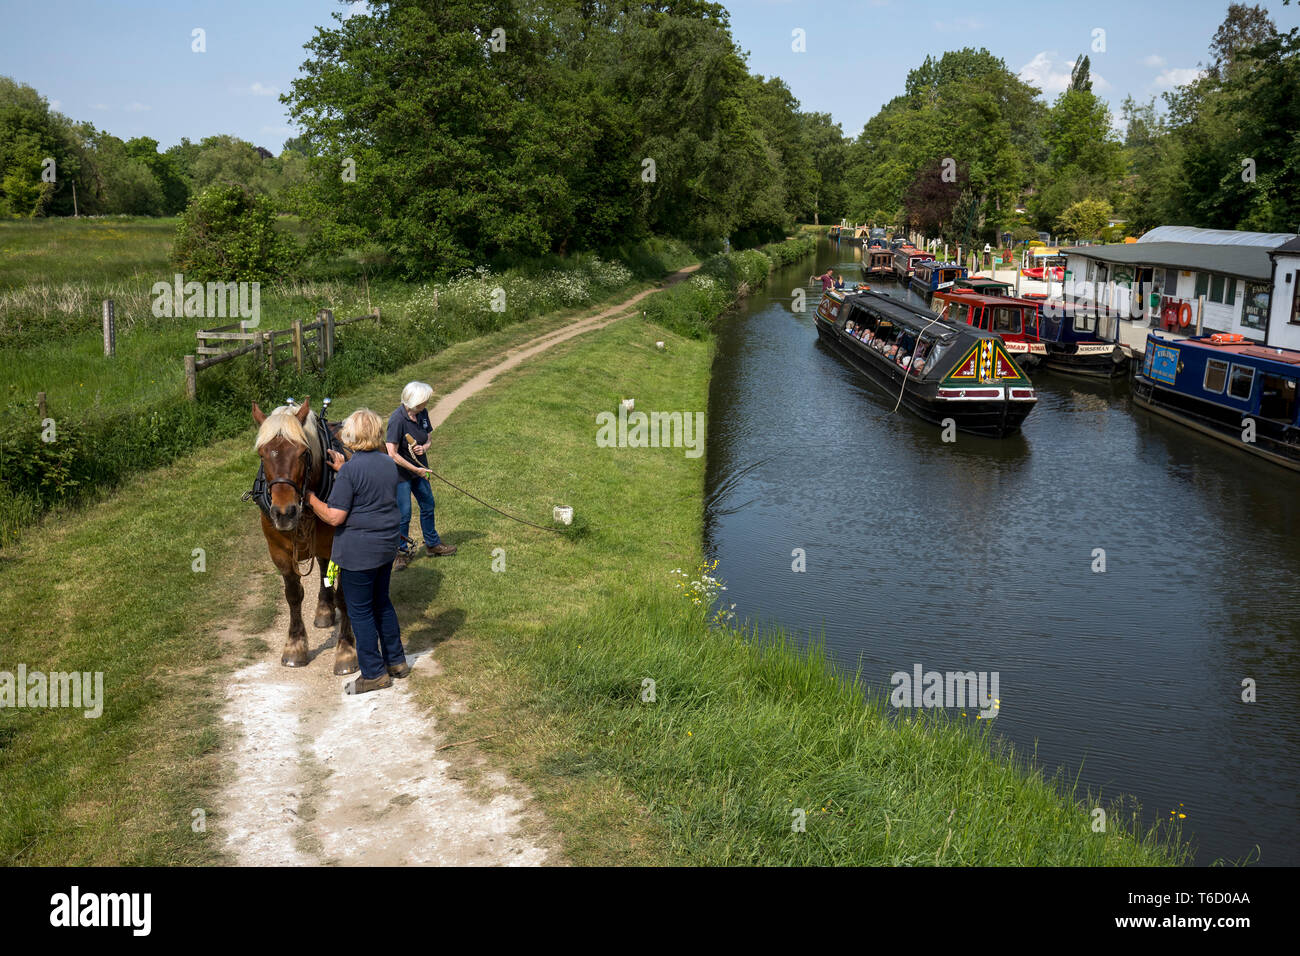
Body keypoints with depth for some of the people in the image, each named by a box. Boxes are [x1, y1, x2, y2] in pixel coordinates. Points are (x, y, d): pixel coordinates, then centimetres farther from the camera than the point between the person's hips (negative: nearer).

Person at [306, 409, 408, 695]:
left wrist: (311, 499, -3)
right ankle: (396, 661, 33)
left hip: (357, 552, -8)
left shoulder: (351, 470, -20)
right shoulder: (390, 464, 3)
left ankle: (374, 673, 14)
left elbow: (334, 517, -19)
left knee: (360, 611, 6)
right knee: (382, 602, 23)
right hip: (387, 546, 8)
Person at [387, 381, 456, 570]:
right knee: (403, 513, -1)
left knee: (428, 506, 18)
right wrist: (416, 469, -19)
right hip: (401, 473, -7)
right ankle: (401, 552, 17)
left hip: (419, 470, 7)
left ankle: (432, 544, 37)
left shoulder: (422, 414, -4)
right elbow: (392, 454, -24)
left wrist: (424, 447, -14)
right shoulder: (397, 419, -25)